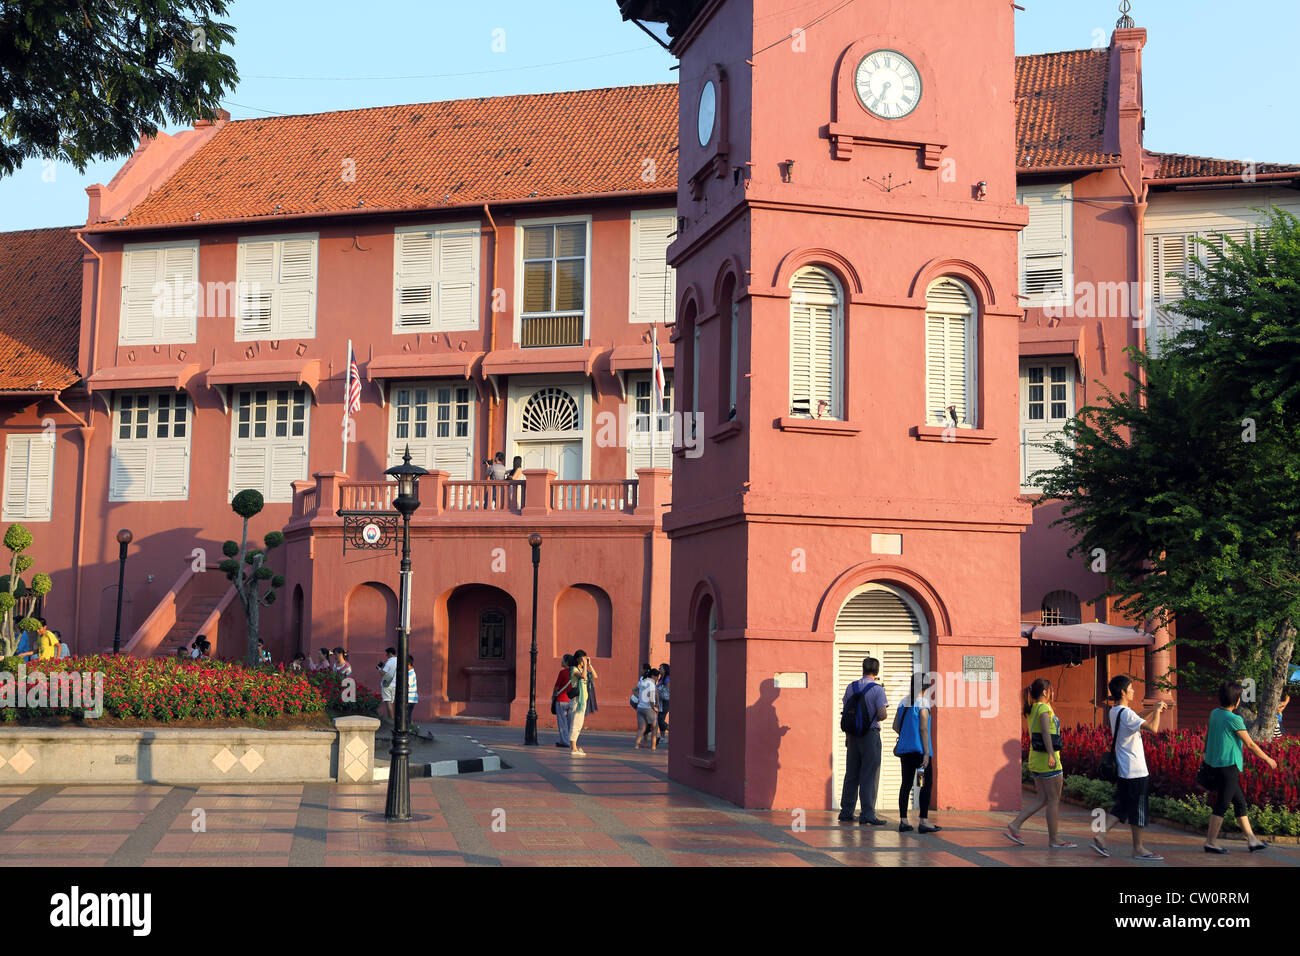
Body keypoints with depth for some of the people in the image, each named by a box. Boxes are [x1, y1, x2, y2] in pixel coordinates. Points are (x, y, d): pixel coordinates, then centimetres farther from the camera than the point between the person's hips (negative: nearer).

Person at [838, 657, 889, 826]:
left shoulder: (851, 687, 6)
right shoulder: (877, 688, -10)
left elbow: (845, 713, 10)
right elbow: (882, 714, -16)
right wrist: (880, 716, 7)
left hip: (853, 735, 5)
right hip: (870, 734, -5)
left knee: (851, 774, 12)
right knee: (869, 775, -2)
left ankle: (846, 813, 17)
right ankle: (867, 814, -4)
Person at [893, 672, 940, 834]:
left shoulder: (903, 702, 12)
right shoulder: (923, 701, -8)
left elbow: (895, 726, 13)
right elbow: (923, 728, -13)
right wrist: (927, 752, -13)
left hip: (905, 748, 7)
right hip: (919, 748, -7)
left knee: (906, 783, 8)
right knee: (927, 783, -3)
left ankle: (903, 821, 7)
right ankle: (923, 821, -9)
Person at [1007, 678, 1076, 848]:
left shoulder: (1032, 710, 14)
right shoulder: (1044, 709, -12)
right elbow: (1046, 732, -26)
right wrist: (1051, 754, -34)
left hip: (1035, 758, 9)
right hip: (1047, 758, -9)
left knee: (1042, 798, 12)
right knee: (1054, 800, 1)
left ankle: (1014, 826, 5)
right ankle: (1054, 839, 6)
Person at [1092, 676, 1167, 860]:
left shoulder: (1114, 711, 10)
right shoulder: (1126, 713, -20)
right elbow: (1153, 728, -26)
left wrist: (1153, 710, 17)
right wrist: (1157, 710, -10)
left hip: (1123, 769, 9)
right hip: (1135, 770, -9)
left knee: (1122, 807, 13)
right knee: (1138, 809, 2)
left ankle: (1100, 836, 3)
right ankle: (1138, 849, 10)